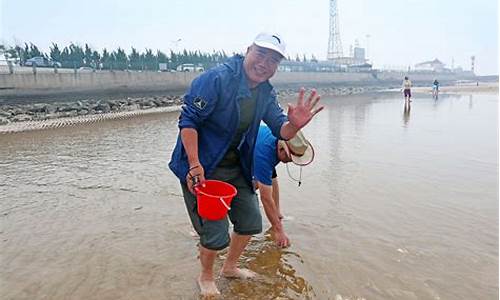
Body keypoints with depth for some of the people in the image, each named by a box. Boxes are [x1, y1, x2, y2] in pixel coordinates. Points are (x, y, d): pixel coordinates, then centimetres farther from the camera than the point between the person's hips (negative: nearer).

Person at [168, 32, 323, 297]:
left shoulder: (266, 93, 1)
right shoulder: (216, 79, -22)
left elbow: (280, 131, -2)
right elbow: (188, 120, -22)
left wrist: (294, 125, -27)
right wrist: (194, 164, -29)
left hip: (236, 167, 8)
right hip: (201, 168, -7)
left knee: (250, 222, 16)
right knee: (216, 234, -3)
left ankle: (230, 267, 43)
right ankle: (206, 277, 31)